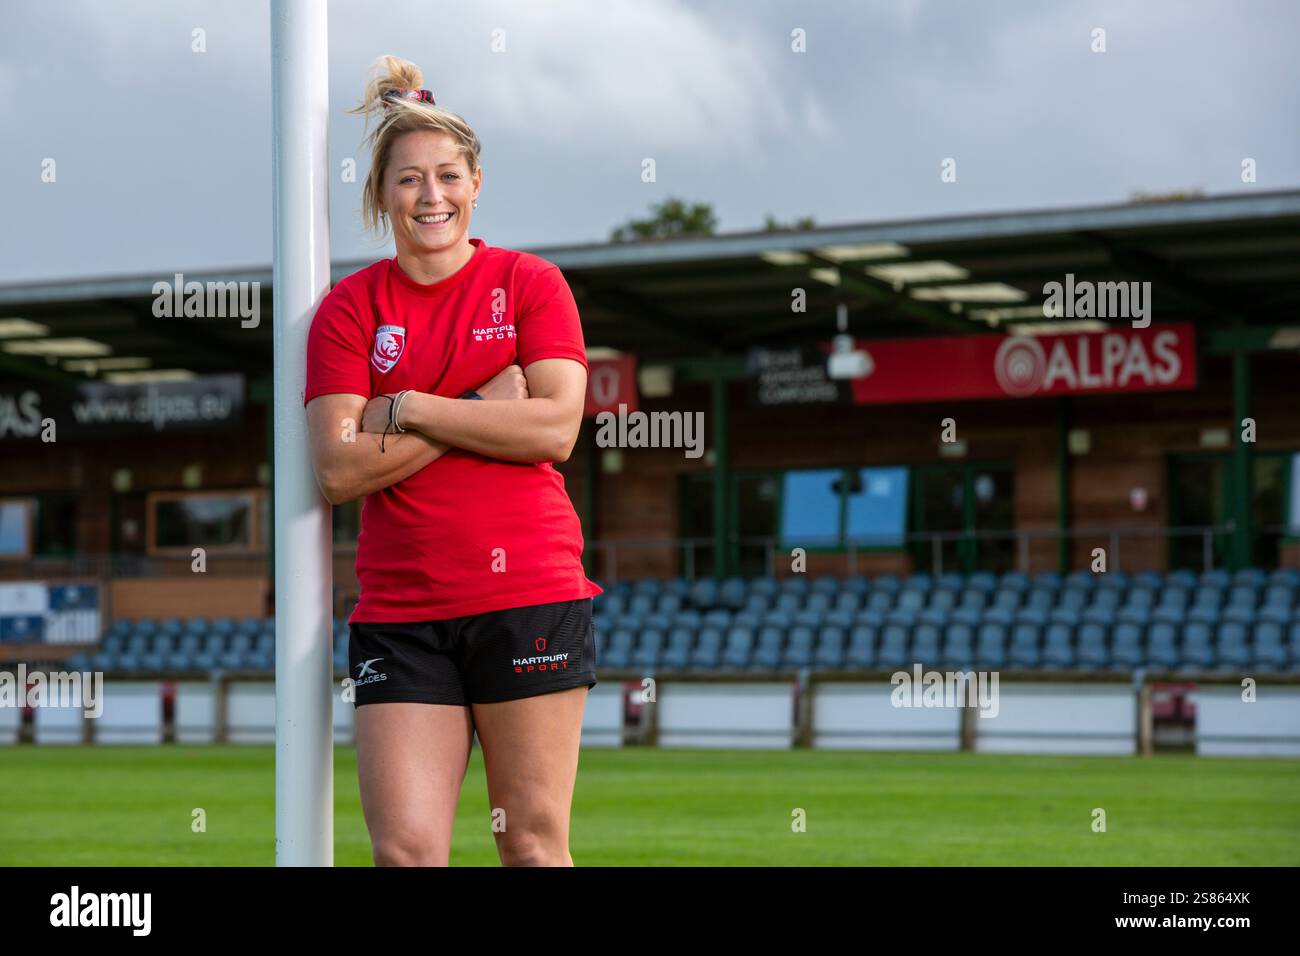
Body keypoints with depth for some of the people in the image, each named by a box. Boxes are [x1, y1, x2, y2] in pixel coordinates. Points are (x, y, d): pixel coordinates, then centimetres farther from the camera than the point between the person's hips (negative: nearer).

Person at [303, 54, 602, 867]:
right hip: (399, 611, 1)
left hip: (531, 595, -1)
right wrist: (481, 410, -8)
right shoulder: (350, 308, 7)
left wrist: (409, 409, -8)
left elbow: (555, 429, -9)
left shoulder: (530, 283, 5)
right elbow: (338, 469, -5)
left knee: (535, 844, 2)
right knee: (405, 850, -6)